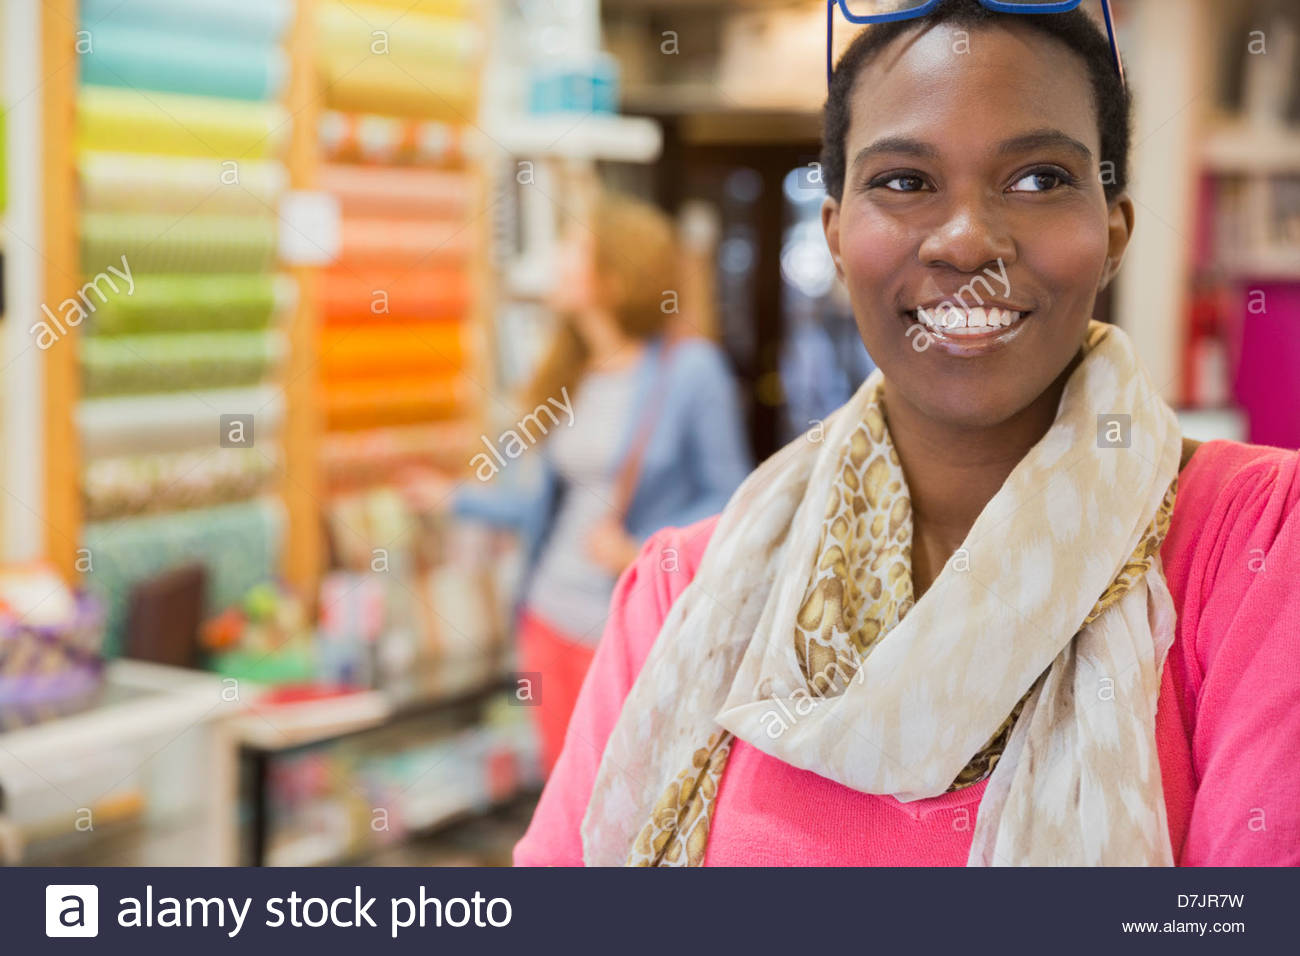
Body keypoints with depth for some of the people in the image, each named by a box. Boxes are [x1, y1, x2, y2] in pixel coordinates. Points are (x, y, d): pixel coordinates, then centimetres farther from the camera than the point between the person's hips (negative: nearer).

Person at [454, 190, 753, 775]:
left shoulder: (691, 369, -8)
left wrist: (643, 551, -18)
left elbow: (731, 499, -7)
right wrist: (461, 501, 21)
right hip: (552, 616, 6)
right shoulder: (570, 378, 10)